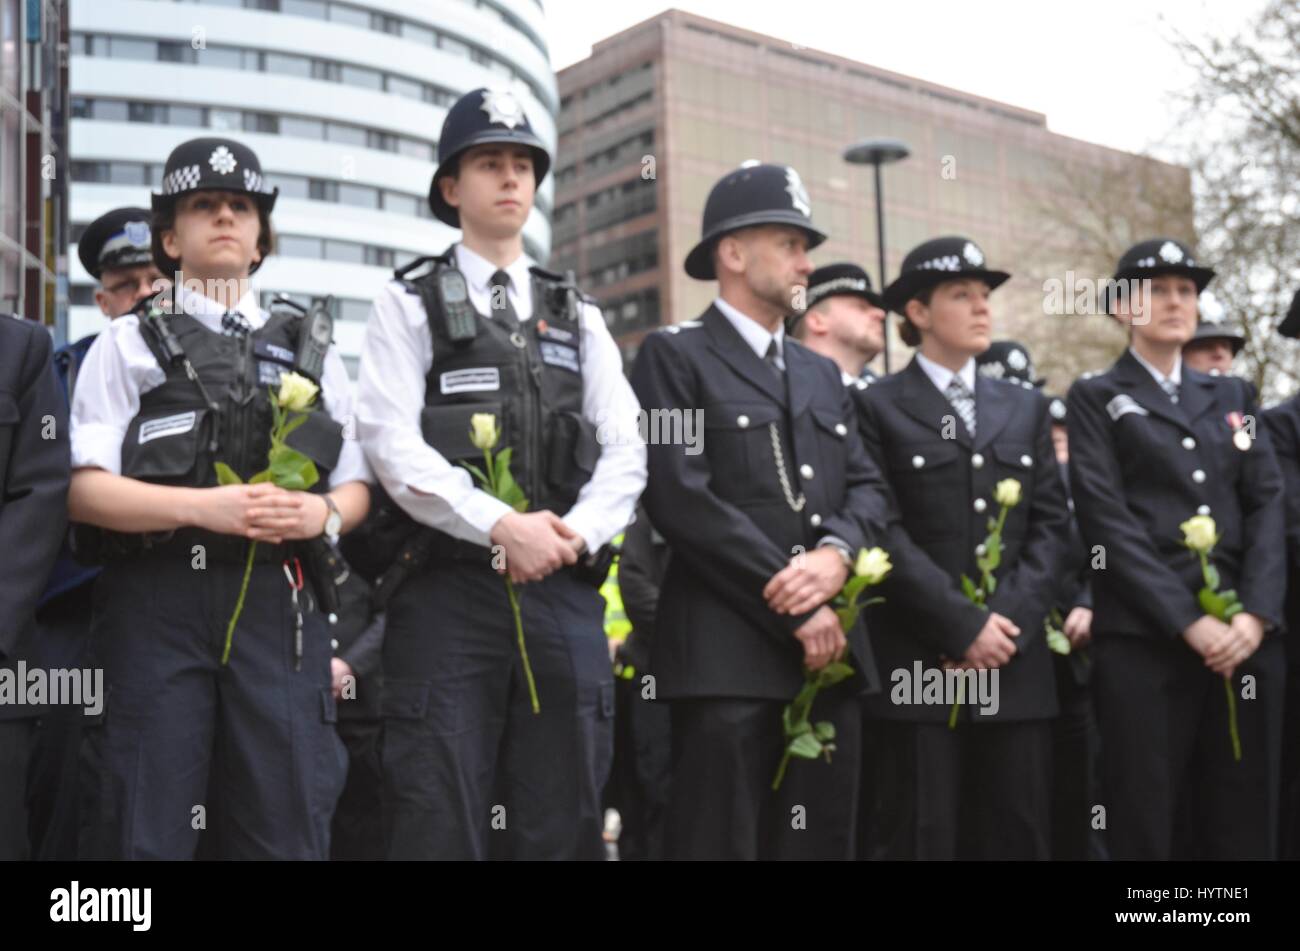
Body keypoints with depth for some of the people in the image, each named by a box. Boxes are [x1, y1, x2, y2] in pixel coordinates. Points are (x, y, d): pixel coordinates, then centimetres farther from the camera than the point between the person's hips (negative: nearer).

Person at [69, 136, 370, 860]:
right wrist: (204, 507, -15)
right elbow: (85, 489, 0)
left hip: (277, 602, 2)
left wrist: (322, 513, -6)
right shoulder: (128, 344, 11)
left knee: (289, 826, -1)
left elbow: (356, 486, 17)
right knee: (148, 830, -1)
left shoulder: (312, 348, 18)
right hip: (156, 602, -2)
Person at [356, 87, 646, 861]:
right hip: (449, 594, -3)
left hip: (565, 595, 4)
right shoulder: (410, 305, 8)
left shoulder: (579, 317, 19)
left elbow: (626, 451, 9)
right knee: (440, 826, -4)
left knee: (563, 828, 6)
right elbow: (392, 443, -6)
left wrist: (575, 532, -10)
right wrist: (502, 526, -16)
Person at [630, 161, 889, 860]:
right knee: (723, 843, -4)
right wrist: (795, 610, -11)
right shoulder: (676, 356, 0)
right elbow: (681, 496, -11)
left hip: (830, 648, 7)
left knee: (821, 843, 8)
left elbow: (867, 487, 15)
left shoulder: (822, 374, 23)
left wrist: (838, 551, -10)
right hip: (728, 654, -6)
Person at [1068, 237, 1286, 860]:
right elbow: (1108, 521, -5)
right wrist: (1187, 622, -13)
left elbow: (1268, 503, 9)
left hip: (1244, 636, 4)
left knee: (1243, 825, 6)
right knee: (1144, 828, -2)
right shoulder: (1096, 399, 6)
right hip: (1145, 640, -4)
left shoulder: (1232, 396, 19)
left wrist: (1256, 613, -7)